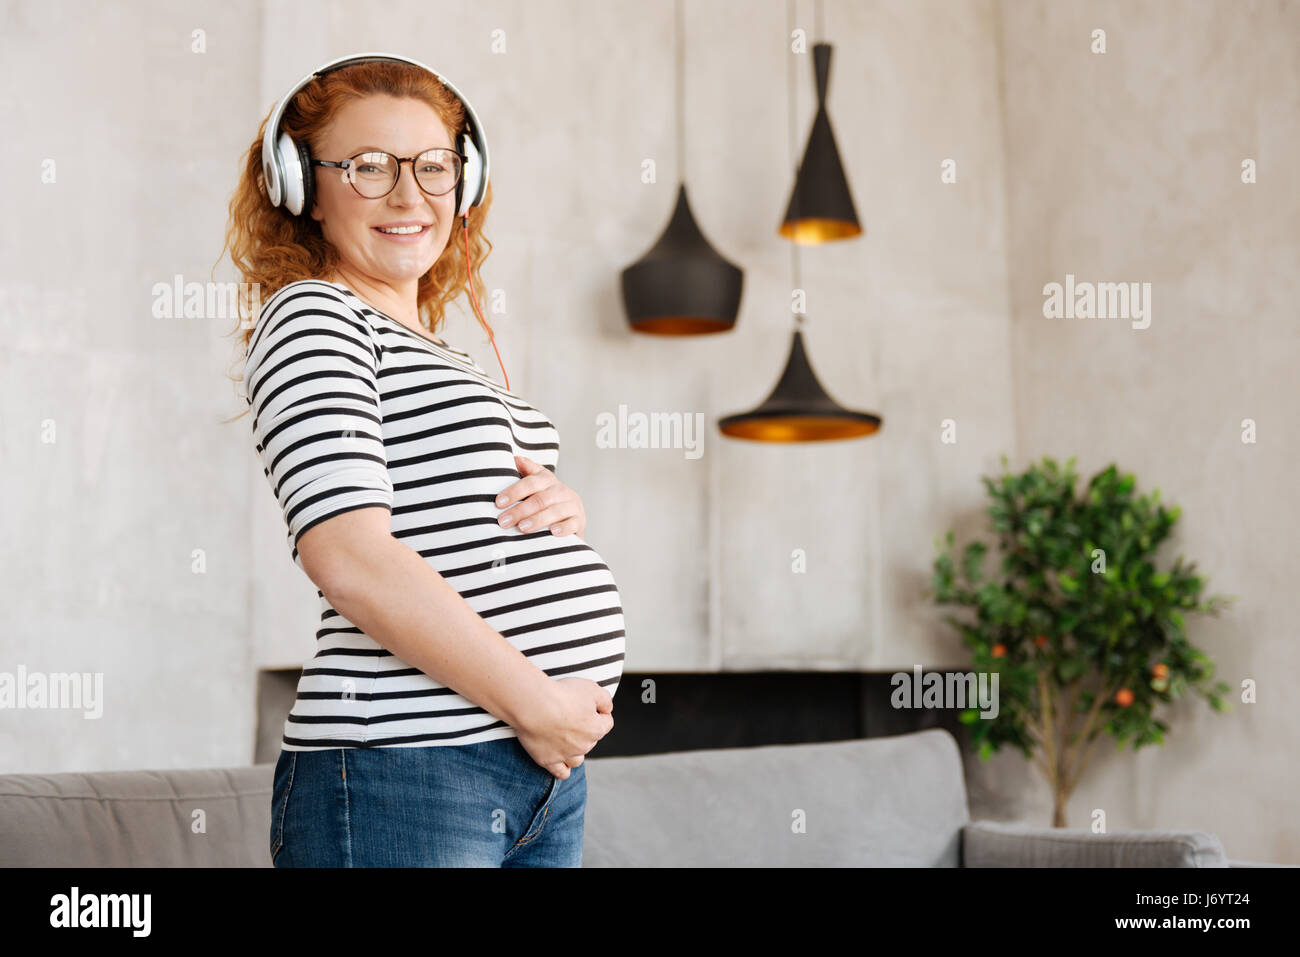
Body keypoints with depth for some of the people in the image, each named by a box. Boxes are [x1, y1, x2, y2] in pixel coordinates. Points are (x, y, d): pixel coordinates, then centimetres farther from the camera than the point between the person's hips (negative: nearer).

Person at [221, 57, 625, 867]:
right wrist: (535, 701, -15)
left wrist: (563, 515, 3)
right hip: (403, 778, -8)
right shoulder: (311, 320, -5)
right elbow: (352, 562, -19)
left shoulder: (439, 354, 19)